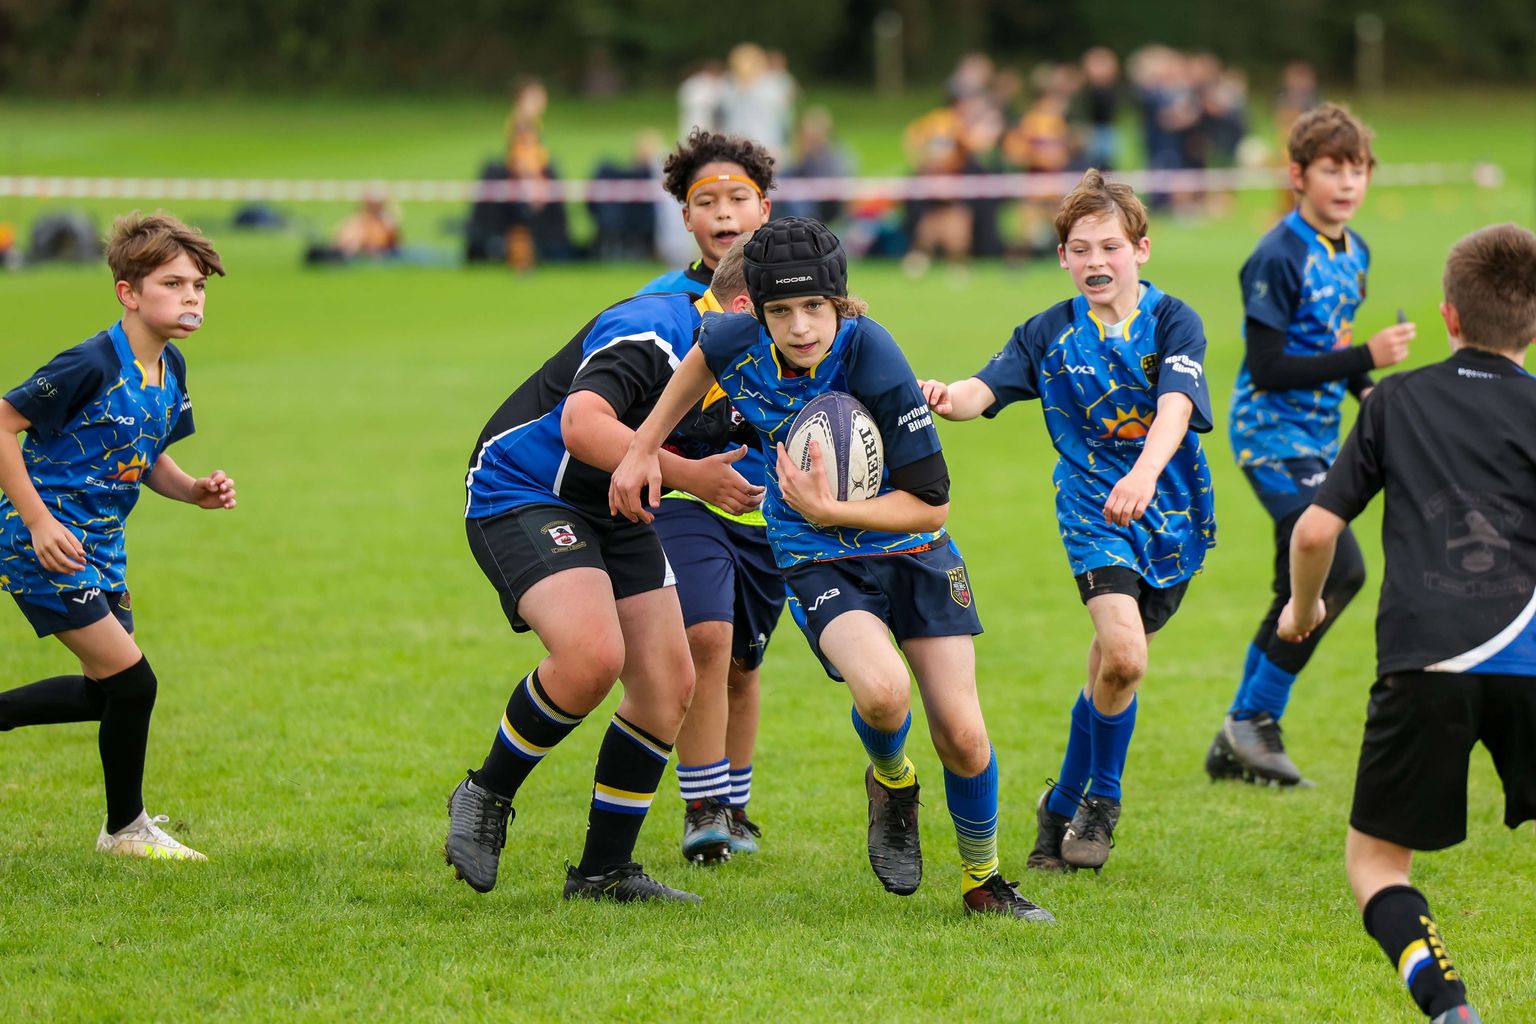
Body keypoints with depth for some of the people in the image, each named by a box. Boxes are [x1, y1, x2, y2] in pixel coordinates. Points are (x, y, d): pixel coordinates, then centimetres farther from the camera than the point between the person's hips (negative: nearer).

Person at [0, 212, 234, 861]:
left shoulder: (170, 368, 4)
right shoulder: (91, 366, -22)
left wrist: (194, 490, -3)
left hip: (98, 542, 9)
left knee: (104, 691, 15)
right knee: (131, 680, -8)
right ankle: (126, 828, 10)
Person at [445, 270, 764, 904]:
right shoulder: (649, 334, -27)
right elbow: (582, 427, -40)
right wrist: (687, 476, -41)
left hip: (613, 513, 10)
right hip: (518, 495, -10)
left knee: (669, 686, 0)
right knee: (593, 655, -30)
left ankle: (603, 873, 11)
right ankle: (486, 798, -6)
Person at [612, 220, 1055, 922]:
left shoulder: (873, 360, -27)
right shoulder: (739, 343, -15)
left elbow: (930, 503, -22)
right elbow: (703, 355, 14)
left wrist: (828, 510, -32)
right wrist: (644, 449, 14)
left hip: (910, 549, -1)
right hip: (817, 563, 1)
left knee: (962, 734, -7)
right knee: (881, 691, -29)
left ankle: (983, 881, 22)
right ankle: (892, 785, 8)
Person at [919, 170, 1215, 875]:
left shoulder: (1172, 321, -10)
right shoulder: (1051, 333, -3)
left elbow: (1175, 408, -26)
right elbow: (986, 388, -15)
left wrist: (1143, 475, -45)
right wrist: (947, 399, -40)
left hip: (1170, 510, 1)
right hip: (1092, 508, -1)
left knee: (1112, 665, 10)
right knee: (1122, 656, -20)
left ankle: (1066, 803, 31)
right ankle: (1099, 798, 2)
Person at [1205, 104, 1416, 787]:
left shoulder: (1353, 254, 10)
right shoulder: (1279, 258, -18)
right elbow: (1267, 368, -21)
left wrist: (1370, 392, 5)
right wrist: (1363, 358, -24)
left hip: (1317, 438, 9)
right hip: (1274, 435, -9)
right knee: (1339, 570, -19)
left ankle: (1238, 743, 22)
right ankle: (1255, 720, -7)